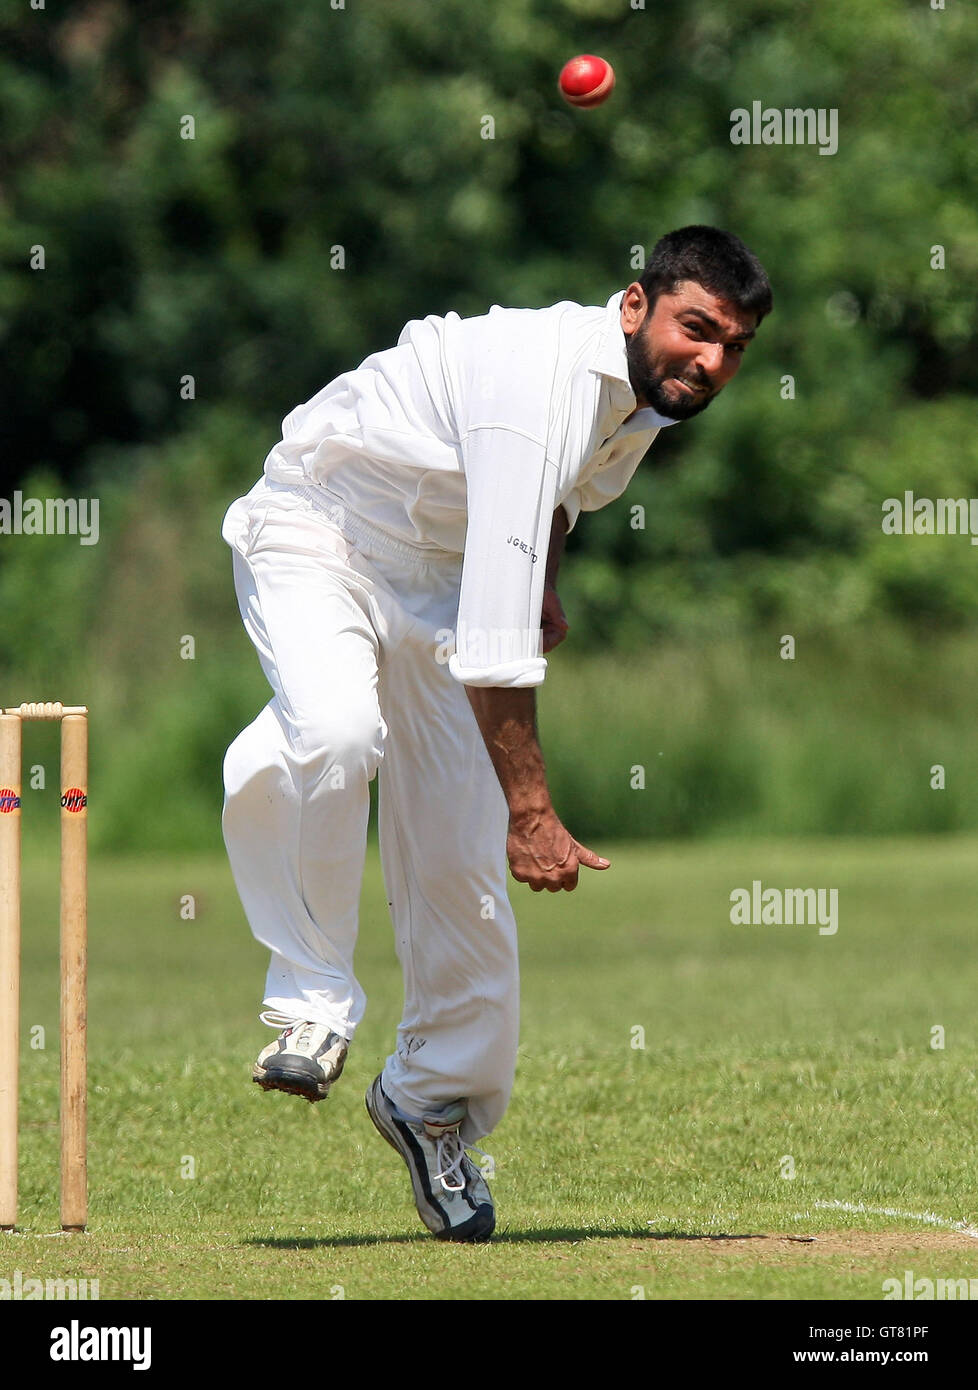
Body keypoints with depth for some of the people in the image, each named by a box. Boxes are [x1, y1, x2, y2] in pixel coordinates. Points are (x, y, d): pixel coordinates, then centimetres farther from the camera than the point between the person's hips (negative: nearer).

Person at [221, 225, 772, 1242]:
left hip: (435, 580, 7)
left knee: (460, 861, 0)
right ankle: (312, 997, -19)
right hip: (318, 536, -7)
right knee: (333, 733, -37)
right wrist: (531, 809, -46)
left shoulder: (645, 401, -8)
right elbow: (496, 635, -41)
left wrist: (541, 579, 6)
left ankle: (436, 1103, 19)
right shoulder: (541, 375, -35)